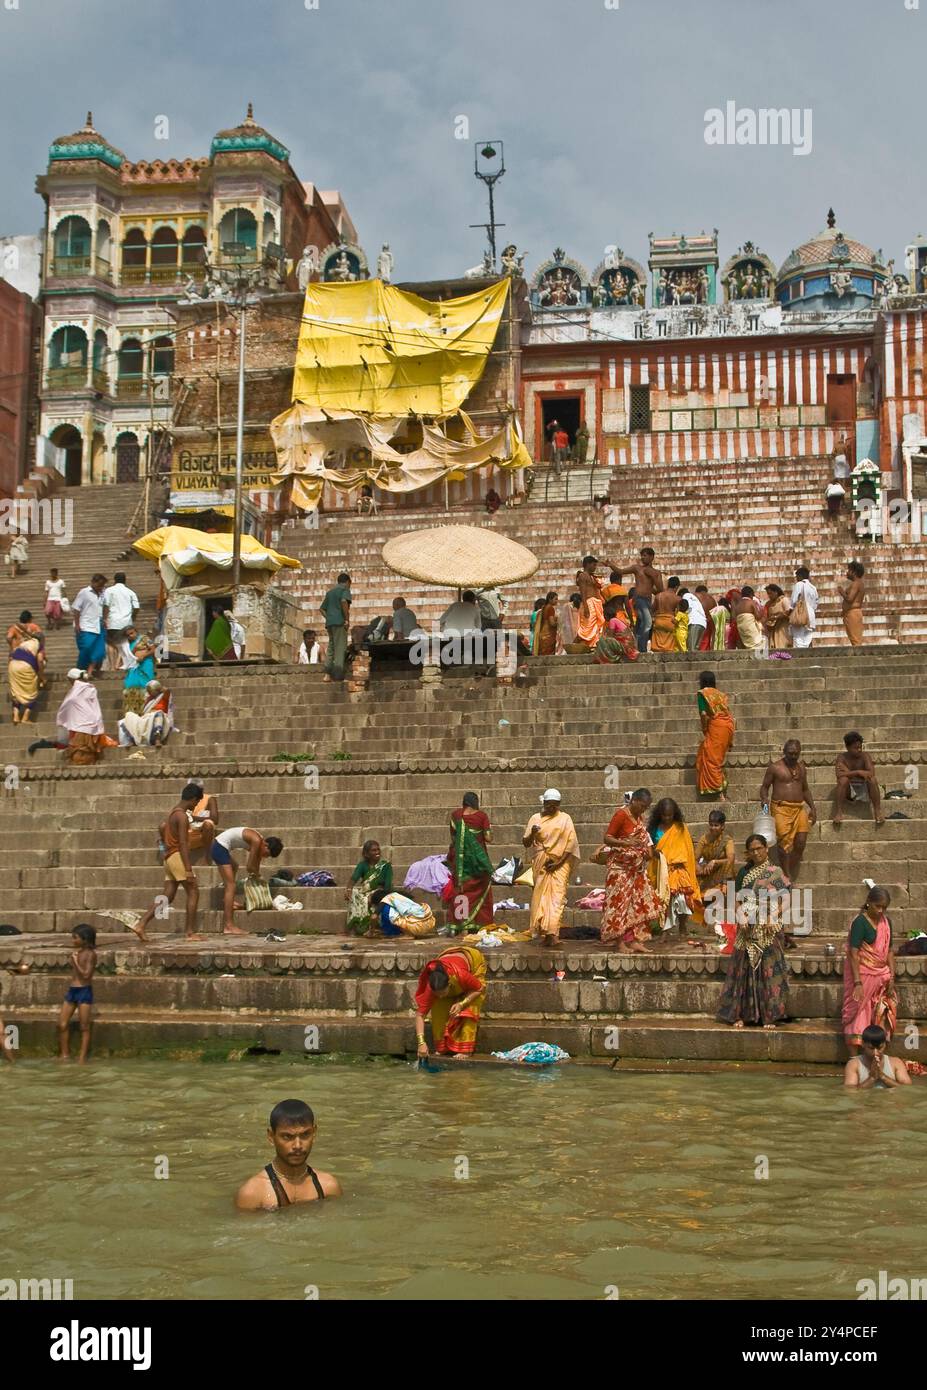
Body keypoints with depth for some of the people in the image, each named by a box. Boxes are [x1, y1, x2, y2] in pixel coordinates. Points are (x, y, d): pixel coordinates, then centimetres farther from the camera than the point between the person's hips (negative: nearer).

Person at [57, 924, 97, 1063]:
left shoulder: (90, 954, -11)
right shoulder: (76, 952, 10)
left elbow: (86, 975, -20)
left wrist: (75, 961, -17)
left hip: (84, 991, -8)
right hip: (72, 990, 8)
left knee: (84, 1027, -1)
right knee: (62, 1024, 5)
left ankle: (82, 1058, 3)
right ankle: (64, 1055, 15)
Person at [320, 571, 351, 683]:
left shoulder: (330, 591, 23)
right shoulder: (345, 589, 0)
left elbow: (322, 609, 22)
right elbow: (344, 602, -20)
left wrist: (328, 618, 16)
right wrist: (347, 619, -16)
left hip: (329, 623, 7)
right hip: (339, 622, -7)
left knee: (331, 648, 13)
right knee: (340, 648, -7)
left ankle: (327, 674, 4)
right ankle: (338, 676, -12)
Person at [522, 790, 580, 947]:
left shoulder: (564, 819, 5)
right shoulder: (535, 819, 10)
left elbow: (571, 842, -1)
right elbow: (526, 843, 8)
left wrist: (559, 862, -11)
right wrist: (532, 834, -15)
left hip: (560, 863, -2)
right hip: (541, 864, 2)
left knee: (556, 897, -13)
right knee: (541, 896, -2)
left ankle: (552, 933, -22)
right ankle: (543, 931, 3)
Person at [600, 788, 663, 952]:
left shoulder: (639, 816, 10)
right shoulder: (621, 814, -14)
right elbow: (606, 838, -18)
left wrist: (648, 850, 3)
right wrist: (626, 843, -31)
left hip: (636, 868, 8)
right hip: (620, 866, -8)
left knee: (638, 902, 5)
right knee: (620, 901, -6)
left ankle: (634, 940, 7)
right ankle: (621, 942, -4)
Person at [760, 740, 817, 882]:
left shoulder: (801, 768, 17)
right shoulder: (775, 768, 1)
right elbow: (764, 787, 4)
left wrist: (812, 807, 17)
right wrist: (764, 798, -16)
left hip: (799, 808, 5)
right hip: (781, 809, -5)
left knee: (801, 842, -2)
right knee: (785, 843, -11)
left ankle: (793, 877, 10)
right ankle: (786, 877, -4)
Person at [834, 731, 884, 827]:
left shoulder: (864, 756, -5)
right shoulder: (842, 757, -6)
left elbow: (872, 773, -21)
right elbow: (839, 775, -23)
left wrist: (849, 773, -23)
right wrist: (858, 772, -30)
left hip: (863, 788, 1)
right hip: (849, 790, -1)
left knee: (872, 780, -27)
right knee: (843, 779, -30)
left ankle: (877, 811, -22)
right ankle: (838, 812, -30)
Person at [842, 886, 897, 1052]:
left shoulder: (886, 921, 6)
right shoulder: (860, 922, -16)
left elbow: (889, 950, 10)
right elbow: (853, 953, -21)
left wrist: (892, 977, 1)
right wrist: (858, 983, -26)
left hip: (881, 975, 7)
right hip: (862, 974, -7)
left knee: (880, 1017, 10)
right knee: (858, 1014, -3)